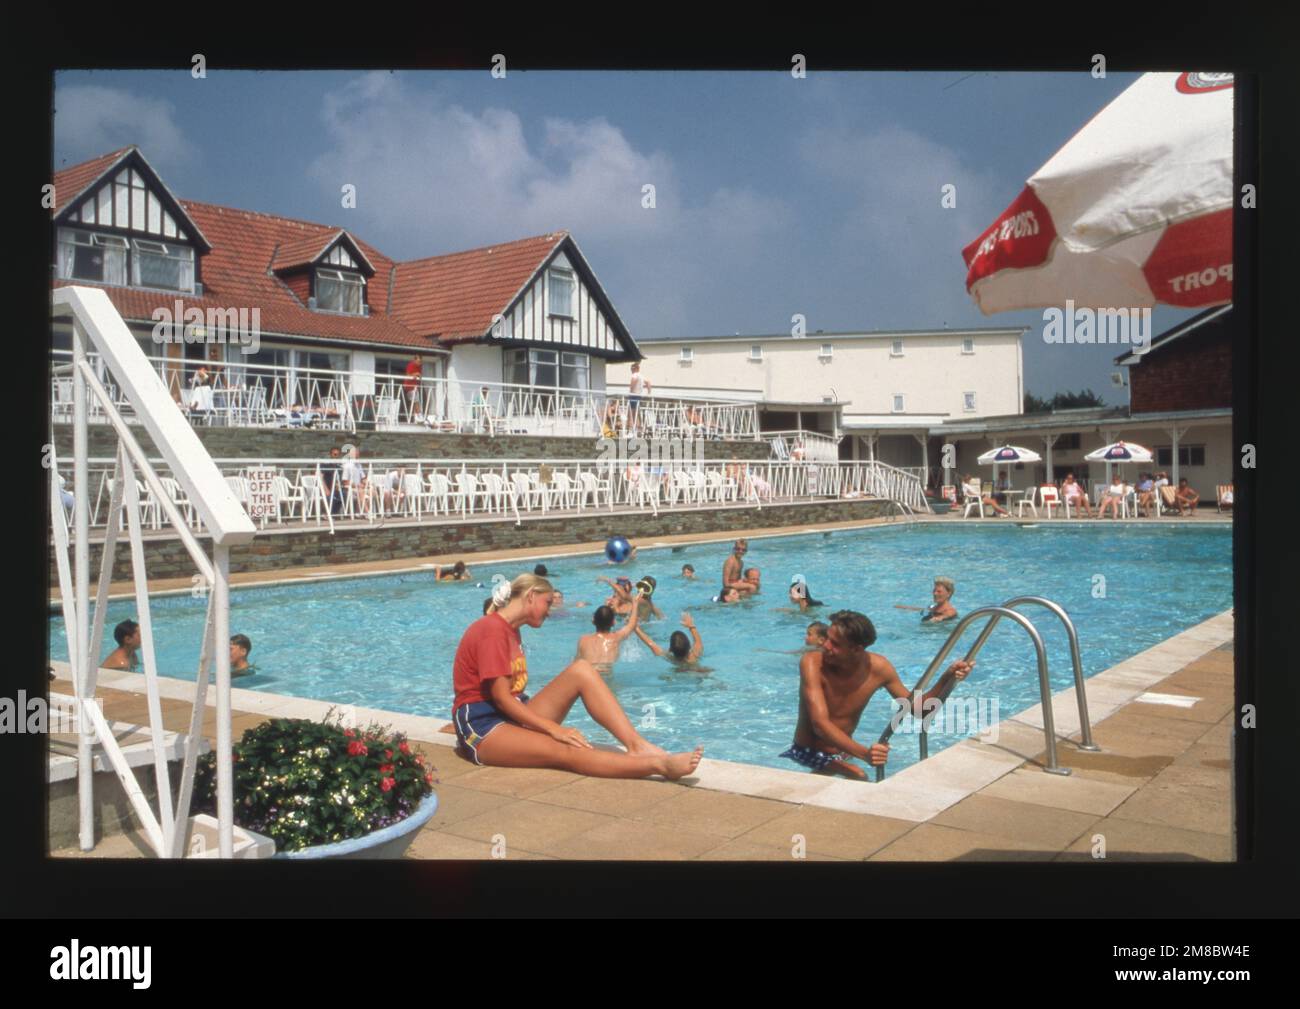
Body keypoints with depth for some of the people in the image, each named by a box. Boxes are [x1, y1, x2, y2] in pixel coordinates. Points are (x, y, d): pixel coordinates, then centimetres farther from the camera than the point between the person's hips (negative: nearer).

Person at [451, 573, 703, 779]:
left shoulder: (510, 630, 17)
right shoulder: (492, 630, -13)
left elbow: (512, 693, 13)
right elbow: (501, 697, -19)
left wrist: (549, 725, 2)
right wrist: (554, 728, -21)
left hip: (510, 716, 9)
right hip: (483, 726, -9)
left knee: (582, 669, -10)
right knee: (565, 751, -33)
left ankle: (637, 745, -24)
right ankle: (659, 764, -47)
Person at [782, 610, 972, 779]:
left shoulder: (878, 668, -11)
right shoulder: (812, 663, -25)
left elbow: (915, 709, 0)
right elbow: (820, 724, -34)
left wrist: (947, 678, -17)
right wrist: (863, 753, -48)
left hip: (841, 754, 6)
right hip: (806, 754, -6)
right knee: (857, 776, -29)